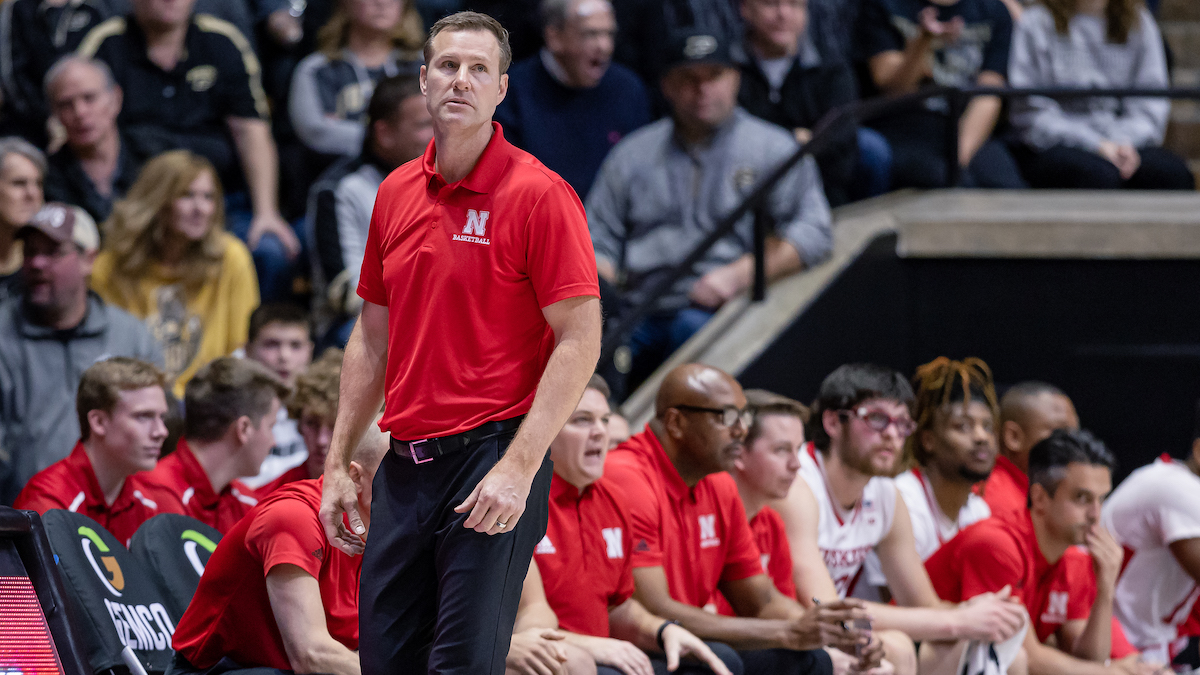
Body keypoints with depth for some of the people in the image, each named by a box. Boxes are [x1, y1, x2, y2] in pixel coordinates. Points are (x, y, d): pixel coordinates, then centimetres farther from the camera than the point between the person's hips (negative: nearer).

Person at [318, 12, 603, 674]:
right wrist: (337, 464, 15)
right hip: (404, 465, 6)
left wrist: (518, 469, -19)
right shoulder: (396, 194, 12)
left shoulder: (538, 195, -7)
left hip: (492, 456, -6)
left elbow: (579, 340, -12)